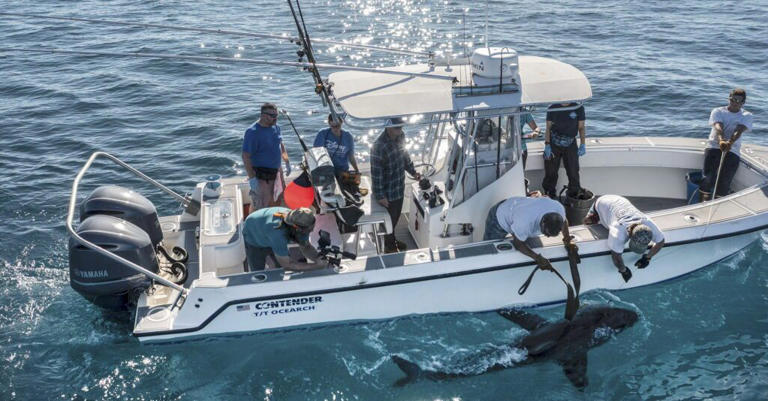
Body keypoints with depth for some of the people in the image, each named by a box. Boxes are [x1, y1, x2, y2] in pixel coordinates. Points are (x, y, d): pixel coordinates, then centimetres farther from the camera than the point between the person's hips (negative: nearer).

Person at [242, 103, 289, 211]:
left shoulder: (276, 127, 5)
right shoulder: (253, 132, -20)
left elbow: (280, 145, 23)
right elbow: (246, 156, -22)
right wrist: (252, 178, -26)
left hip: (273, 172, 8)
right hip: (259, 174, -8)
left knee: (269, 202, 14)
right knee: (260, 206, -10)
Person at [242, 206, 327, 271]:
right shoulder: (278, 232, -48)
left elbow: (306, 247, -13)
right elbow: (286, 263, -41)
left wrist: (319, 259, -31)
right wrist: (315, 266, -42)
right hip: (254, 238, -6)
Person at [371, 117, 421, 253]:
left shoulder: (400, 137, -6)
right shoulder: (379, 146, -30)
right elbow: (376, 173, -25)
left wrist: (412, 171, 14)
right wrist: (380, 196, -21)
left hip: (399, 187, 7)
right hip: (388, 192, -7)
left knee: (396, 216, 24)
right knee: (390, 219, 11)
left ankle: (392, 240, 46)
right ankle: (389, 247, 32)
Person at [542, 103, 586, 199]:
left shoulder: (578, 108, -2)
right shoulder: (553, 108, 0)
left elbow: (581, 127, 2)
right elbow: (548, 128, 1)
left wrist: (583, 144, -9)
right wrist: (547, 145, -10)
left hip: (570, 144, 0)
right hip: (554, 144, 0)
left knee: (573, 172, -4)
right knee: (551, 173, 2)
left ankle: (574, 197, 11)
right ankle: (549, 197, 16)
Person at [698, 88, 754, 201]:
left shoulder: (746, 116, 10)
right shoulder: (717, 111, 8)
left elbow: (739, 130, -11)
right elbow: (718, 127, -12)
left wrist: (730, 142, -33)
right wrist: (721, 141, -35)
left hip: (732, 151, 1)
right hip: (714, 147, -1)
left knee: (724, 182, -13)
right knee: (709, 178, -18)